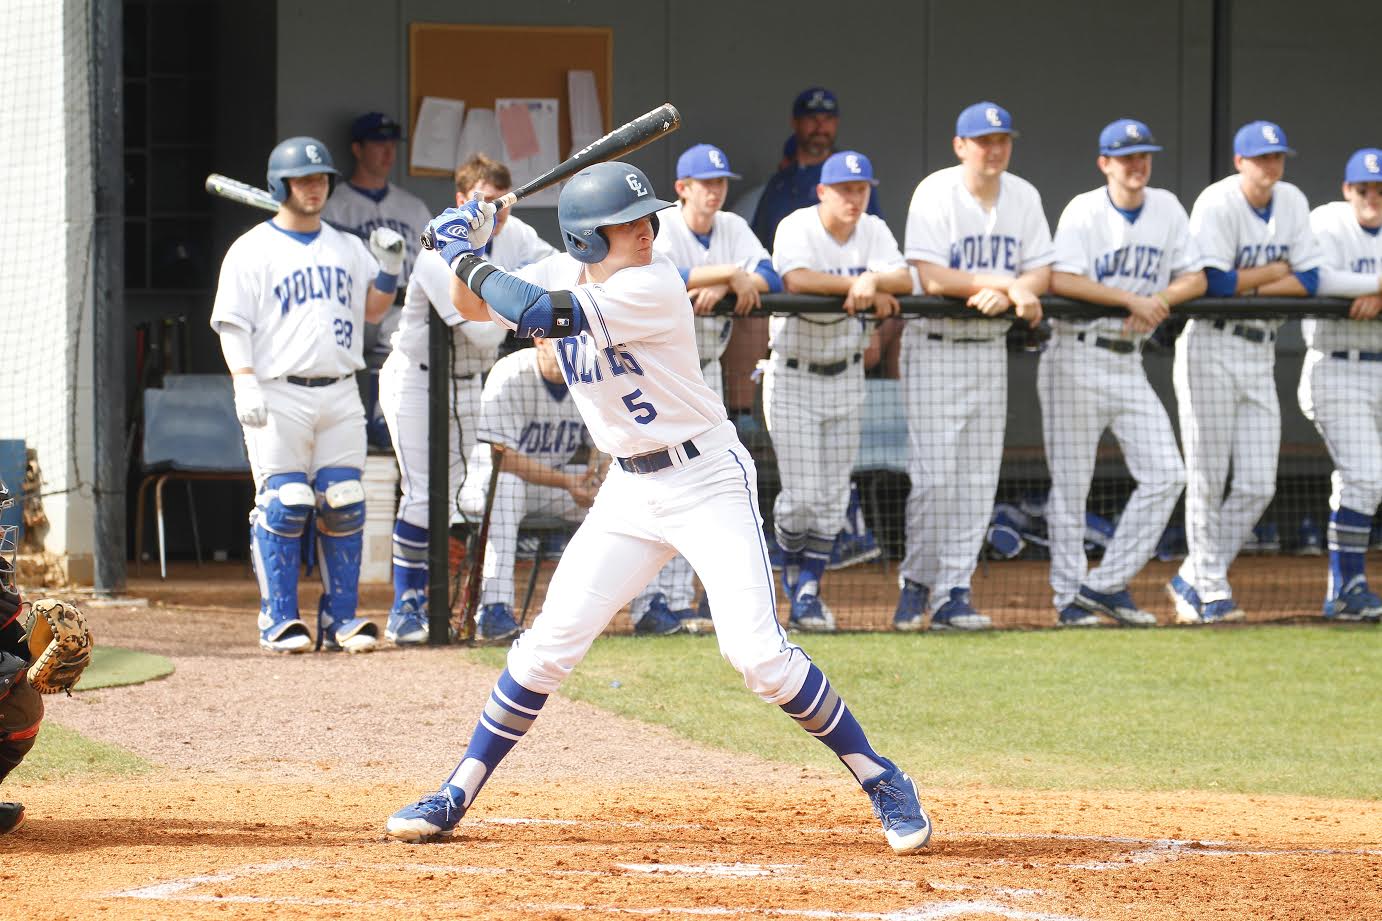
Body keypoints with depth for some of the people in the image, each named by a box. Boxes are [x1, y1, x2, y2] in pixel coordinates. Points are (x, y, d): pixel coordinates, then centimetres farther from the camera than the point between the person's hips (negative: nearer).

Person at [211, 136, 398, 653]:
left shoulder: (347, 248, 16)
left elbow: (372, 309, 18)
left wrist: (389, 268, 0)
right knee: (282, 507, -8)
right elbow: (233, 325, -4)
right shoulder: (253, 251, 1)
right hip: (279, 395, -4)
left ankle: (340, 616, 6)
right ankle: (279, 620, -3)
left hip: (340, 394, 5)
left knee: (344, 507, 0)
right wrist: (245, 384, -17)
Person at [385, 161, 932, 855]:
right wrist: (464, 256, -6)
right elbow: (475, 306, 14)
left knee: (756, 651, -17)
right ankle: (457, 796, 11)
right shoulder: (565, 275, 0)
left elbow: (540, 314, -30)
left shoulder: (654, 287, -22)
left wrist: (465, 257, -18)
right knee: (550, 641, 1)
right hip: (630, 491, 6)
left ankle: (882, 782, -5)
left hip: (707, 479, -6)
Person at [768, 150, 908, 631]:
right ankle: (792, 568, 14)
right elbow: (796, 279, -33)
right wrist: (859, 285, -32)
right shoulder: (797, 228, -15)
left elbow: (904, 278, -14)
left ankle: (808, 589, 14)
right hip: (792, 375, -5)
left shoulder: (874, 231, 1)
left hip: (845, 376, 5)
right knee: (803, 493, -10)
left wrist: (871, 281, -33)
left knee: (833, 496, 5)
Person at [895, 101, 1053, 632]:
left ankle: (952, 593, 5)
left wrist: (1004, 294, -19)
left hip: (991, 348, 5)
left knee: (978, 478, 2)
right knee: (934, 474, -10)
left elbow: (1041, 271, 2)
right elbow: (929, 276, -20)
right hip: (935, 346, -5)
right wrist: (1008, 283, -21)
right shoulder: (935, 194, -11)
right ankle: (916, 581, 5)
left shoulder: (1023, 197, 6)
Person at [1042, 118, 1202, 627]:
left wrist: (1158, 300, -13)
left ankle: (1106, 585, 2)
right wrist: (1132, 299, -23)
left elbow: (1194, 279, 7)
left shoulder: (1166, 209, 8)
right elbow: (1061, 280, -21)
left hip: (1129, 363, 5)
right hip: (1077, 360, -5)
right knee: (1071, 483, -2)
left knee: (1166, 475, -4)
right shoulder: (1084, 212, -8)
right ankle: (1069, 596, 7)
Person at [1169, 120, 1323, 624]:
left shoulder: (1292, 203, 7)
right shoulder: (1217, 204, -11)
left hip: (1261, 354, 6)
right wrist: (1274, 271, -8)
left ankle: (1191, 581, 12)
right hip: (1211, 350, -6)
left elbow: (1309, 281, 1)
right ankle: (1211, 591, 6)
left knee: (1258, 486, 2)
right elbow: (1213, 282, -21)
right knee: (1207, 481, -2)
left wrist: (1248, 286, -11)